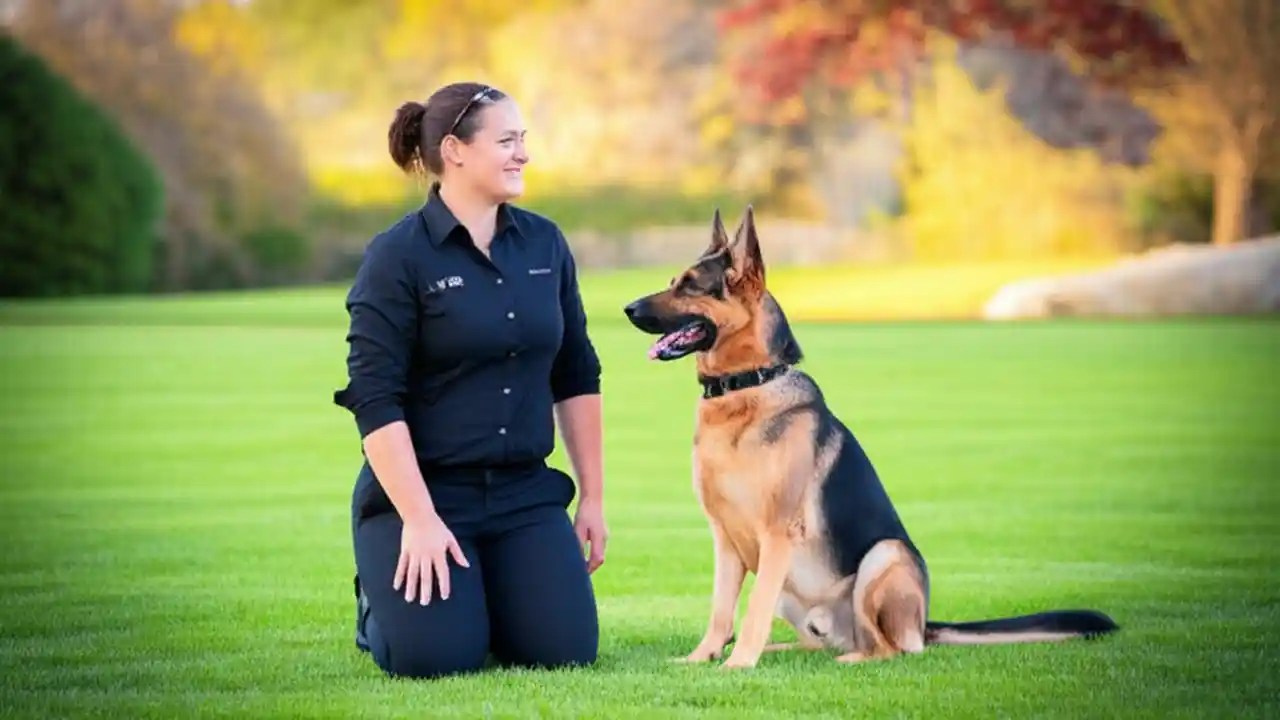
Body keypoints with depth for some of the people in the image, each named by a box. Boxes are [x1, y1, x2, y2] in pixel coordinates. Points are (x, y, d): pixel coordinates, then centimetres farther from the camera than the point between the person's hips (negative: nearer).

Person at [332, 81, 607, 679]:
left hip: (525, 493, 5)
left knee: (565, 649, -12)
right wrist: (419, 519, -21)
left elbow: (577, 376, 12)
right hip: (420, 490, -5)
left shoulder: (544, 244, 6)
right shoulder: (396, 257, -11)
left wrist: (592, 496, 8)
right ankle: (381, 606, 15)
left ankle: (483, 595, 21)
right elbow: (375, 400, -15)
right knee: (437, 656, -20)